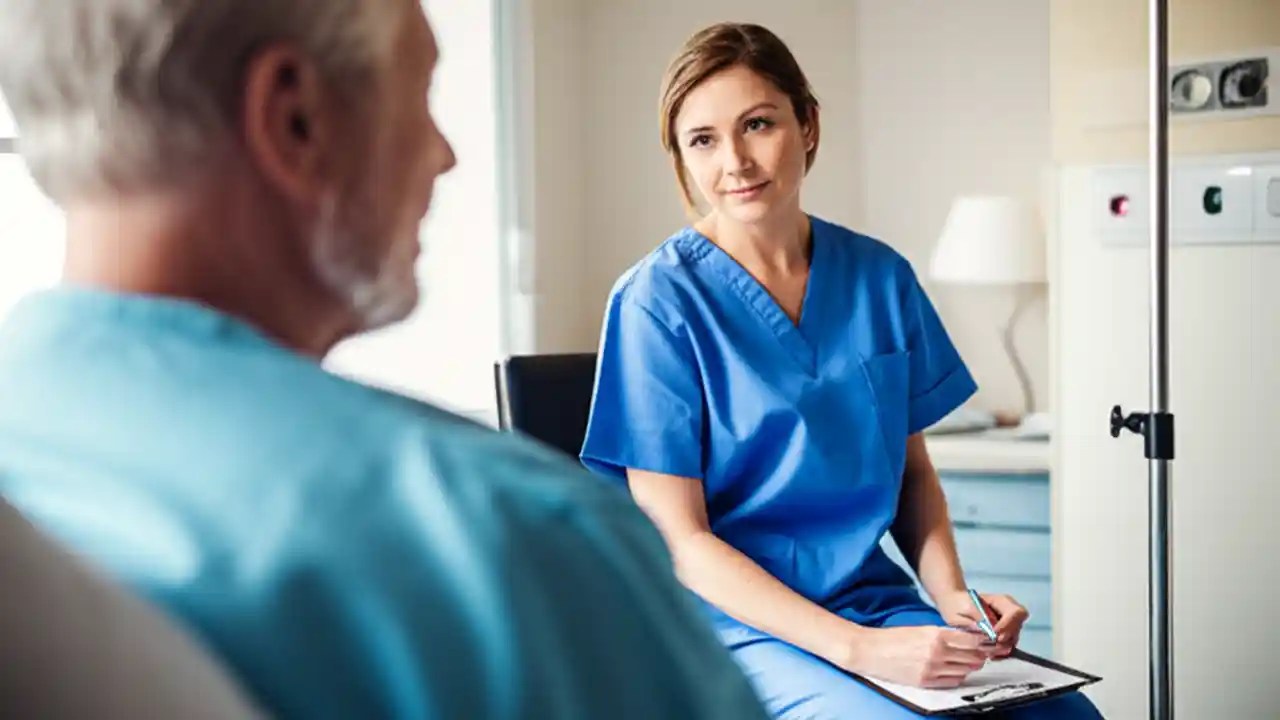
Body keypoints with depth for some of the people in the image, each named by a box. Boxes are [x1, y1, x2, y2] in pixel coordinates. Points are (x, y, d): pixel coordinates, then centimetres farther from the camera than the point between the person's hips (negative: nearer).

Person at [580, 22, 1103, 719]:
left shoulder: (880, 278, 5)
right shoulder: (658, 301, -10)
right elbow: (678, 539, -12)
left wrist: (950, 594, -4)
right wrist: (859, 649, -20)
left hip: (874, 601, 5)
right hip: (735, 620, -4)